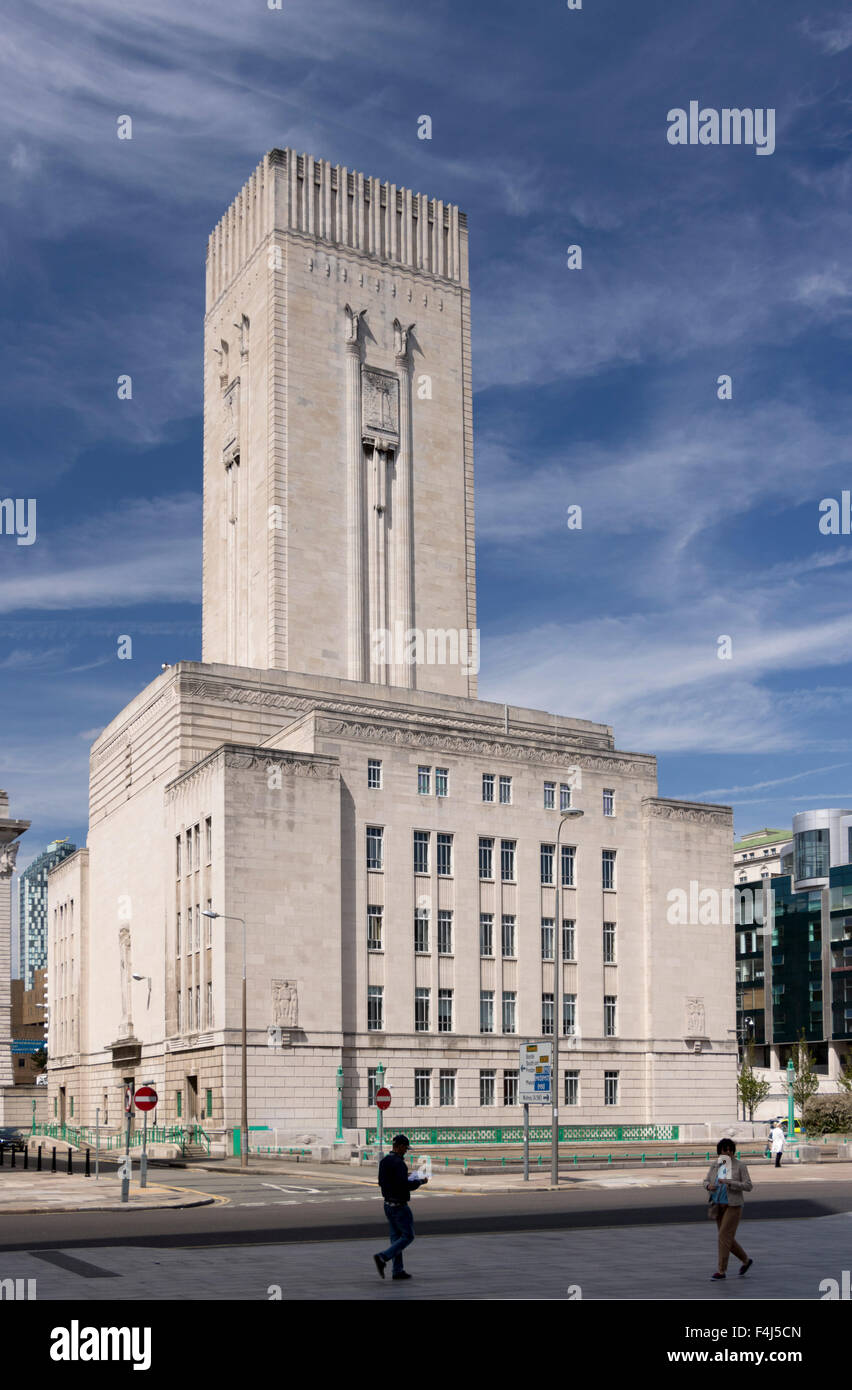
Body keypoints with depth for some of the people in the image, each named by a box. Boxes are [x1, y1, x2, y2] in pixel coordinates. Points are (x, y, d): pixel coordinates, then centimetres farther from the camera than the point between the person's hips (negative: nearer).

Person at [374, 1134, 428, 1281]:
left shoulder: (384, 1161, 9)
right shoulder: (399, 1163, -20)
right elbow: (404, 1185, -27)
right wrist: (419, 1182, -11)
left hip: (388, 1204, 9)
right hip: (399, 1205, -9)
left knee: (396, 1236, 13)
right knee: (408, 1236, 0)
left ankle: (398, 1270, 13)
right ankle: (383, 1257, -11)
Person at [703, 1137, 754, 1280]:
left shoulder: (740, 1166, -7)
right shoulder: (715, 1165, 6)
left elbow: (748, 1186, -13)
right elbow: (706, 1181, 10)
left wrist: (729, 1182, -24)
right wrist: (709, 1186, -14)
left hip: (733, 1206, -6)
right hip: (718, 1206, 6)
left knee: (724, 1235, -11)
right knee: (727, 1238, 11)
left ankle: (721, 1271, -4)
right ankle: (746, 1261, 32)